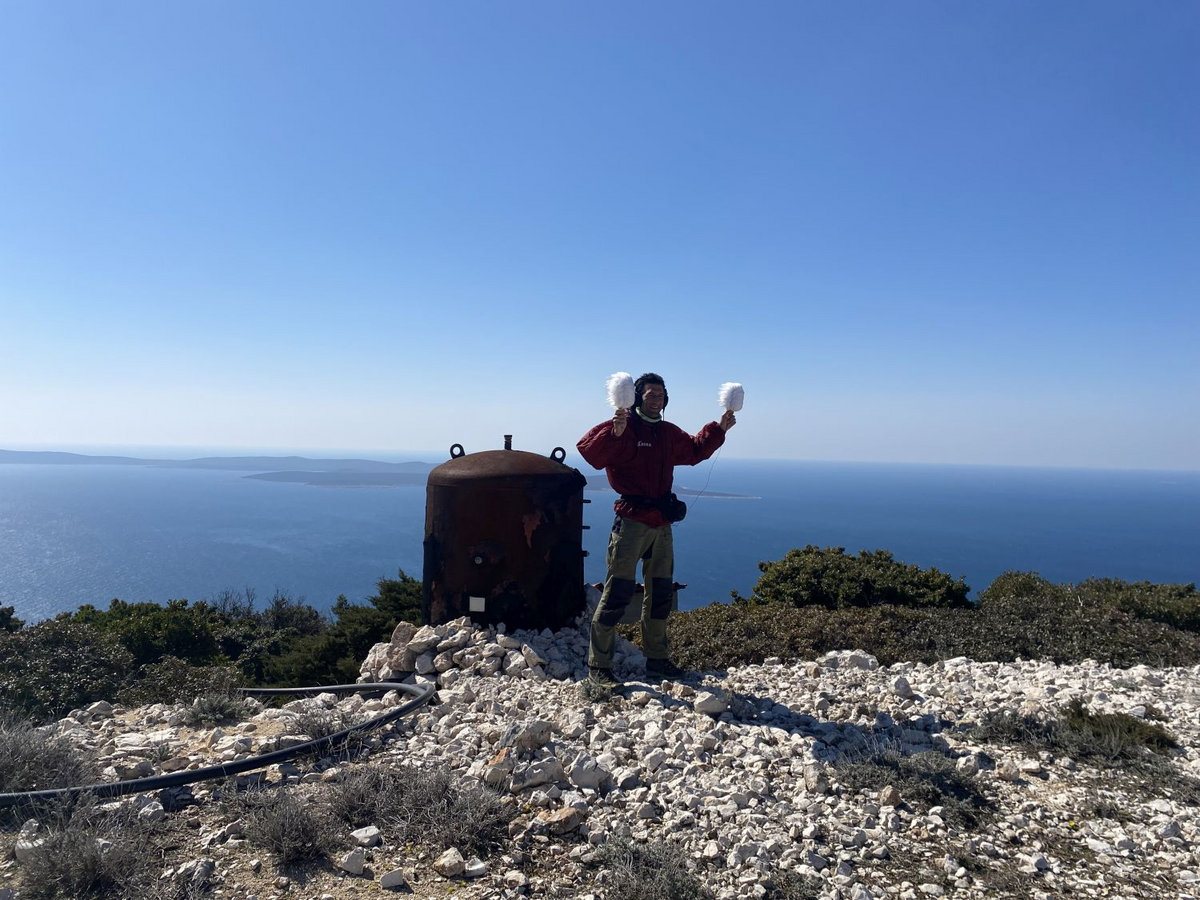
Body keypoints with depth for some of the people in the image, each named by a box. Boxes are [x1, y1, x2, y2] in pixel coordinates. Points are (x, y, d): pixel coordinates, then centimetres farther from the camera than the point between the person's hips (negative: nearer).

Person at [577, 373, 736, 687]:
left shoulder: (669, 433, 15)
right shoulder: (625, 427, -9)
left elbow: (694, 450, 32)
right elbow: (589, 450, -23)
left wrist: (718, 429, 23)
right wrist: (615, 433, -38)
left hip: (661, 525, 8)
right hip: (632, 522, -8)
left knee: (661, 592, 15)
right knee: (618, 592, -8)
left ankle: (657, 658, 29)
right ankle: (598, 665, 0)